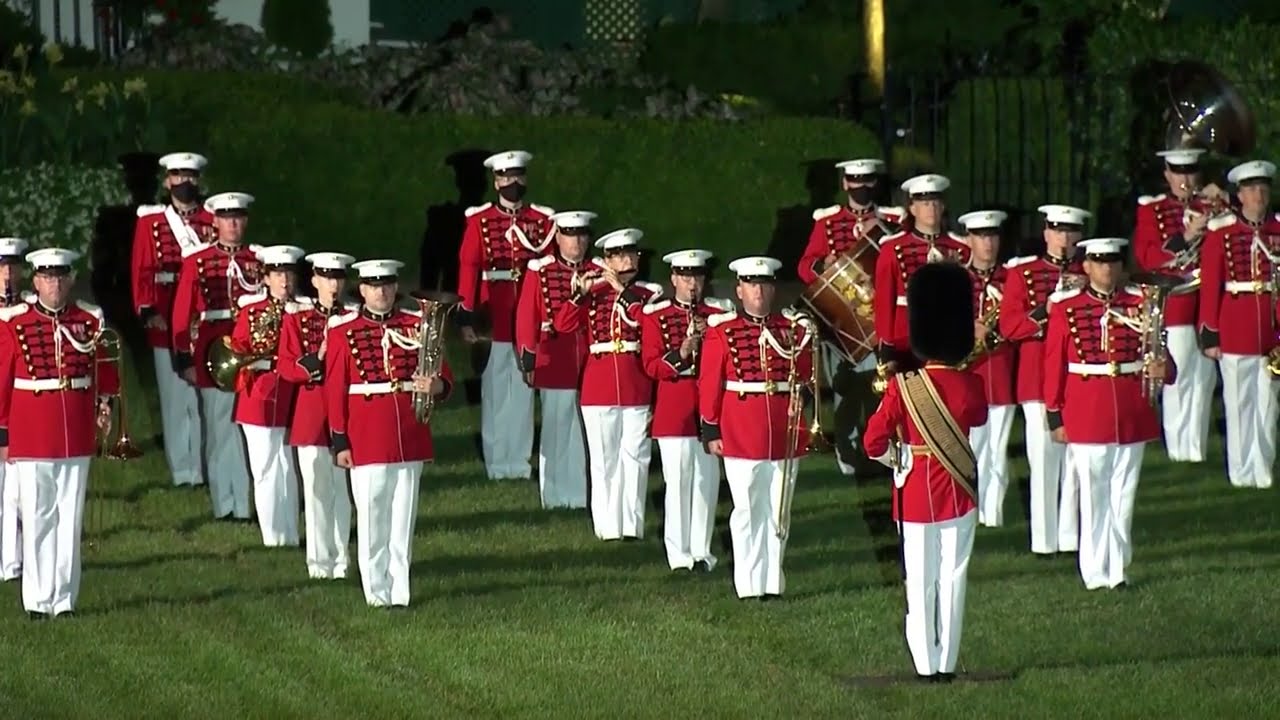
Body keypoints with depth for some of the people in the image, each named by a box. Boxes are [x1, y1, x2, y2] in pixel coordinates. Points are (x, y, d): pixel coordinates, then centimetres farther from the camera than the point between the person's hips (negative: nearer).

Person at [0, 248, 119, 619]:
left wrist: (105, 405, -5)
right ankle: (38, 601, 7)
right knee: (37, 519, 2)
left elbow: (105, 369, 11)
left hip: (77, 437, 2)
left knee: (70, 519, 5)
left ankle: (65, 599, 11)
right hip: (31, 437, -2)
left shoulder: (91, 320, 4)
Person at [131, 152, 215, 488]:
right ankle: (181, 470, 6)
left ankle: (205, 467, 6)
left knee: (206, 395, 0)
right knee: (174, 395, 2)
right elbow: (142, 269, 3)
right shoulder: (150, 221, 7)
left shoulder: (213, 221, 7)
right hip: (166, 322, 0)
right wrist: (147, 310, -9)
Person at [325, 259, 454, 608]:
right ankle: (377, 593, 6)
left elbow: (444, 376, 9)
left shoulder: (417, 325, 7)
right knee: (371, 520, 0)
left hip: (410, 439, 2)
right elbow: (335, 390, 0)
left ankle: (399, 592, 10)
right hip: (367, 442, -2)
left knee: (404, 519, 6)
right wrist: (339, 442, -4)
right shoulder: (343, 331, 0)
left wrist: (437, 385, -16)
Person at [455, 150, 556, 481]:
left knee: (523, 389, 5)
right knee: (494, 390, 3)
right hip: (494, 319, -1)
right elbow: (468, 267, -2)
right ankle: (496, 463, 8)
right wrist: (466, 318, -9)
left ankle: (520, 461, 11)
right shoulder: (480, 220, 2)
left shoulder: (542, 220, 6)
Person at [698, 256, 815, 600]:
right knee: (747, 510, 0)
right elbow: (709, 384, -1)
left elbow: (805, 376, 9)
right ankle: (750, 584, 5)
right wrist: (710, 430, -3)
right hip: (741, 435, -3)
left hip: (784, 434, 3)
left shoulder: (794, 328, 8)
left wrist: (797, 347, -8)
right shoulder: (721, 330, -1)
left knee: (778, 510, 8)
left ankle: (773, 580, 15)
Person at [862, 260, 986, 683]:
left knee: (920, 582, 6)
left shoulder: (902, 388, -14)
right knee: (953, 578, 7)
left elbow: (873, 442, -12)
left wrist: (896, 458, 7)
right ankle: (947, 663, 8)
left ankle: (926, 665, 7)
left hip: (915, 495, -1)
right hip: (958, 494, 1)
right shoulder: (972, 387, -8)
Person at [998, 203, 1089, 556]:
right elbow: (1009, 326, -2)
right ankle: (1044, 540, -1)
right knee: (1044, 458, -4)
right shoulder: (1023, 272, 5)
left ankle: (1072, 536, 6)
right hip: (1038, 378, -2)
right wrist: (1045, 311, -16)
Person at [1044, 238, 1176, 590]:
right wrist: (1055, 417, -1)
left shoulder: (1140, 304, 4)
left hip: (1132, 419, 2)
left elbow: (1159, 356, 5)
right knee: (1092, 498, 2)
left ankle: (1117, 570, 16)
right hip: (1086, 421, -2)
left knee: (1123, 497, 8)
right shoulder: (1066, 309, -1)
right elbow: (1054, 367, 1)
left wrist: (1162, 370, -18)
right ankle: (1095, 574, 8)